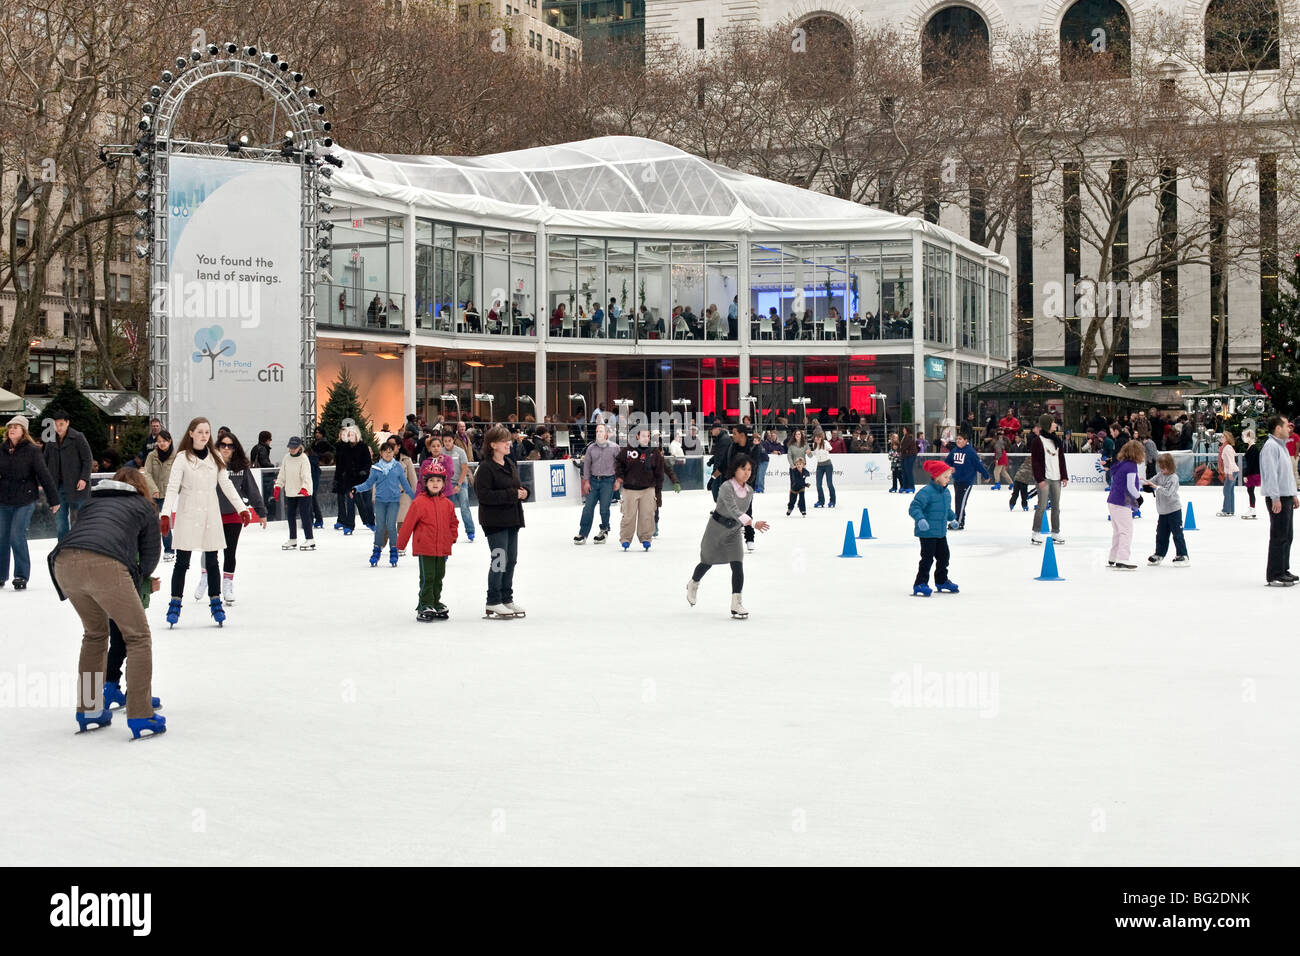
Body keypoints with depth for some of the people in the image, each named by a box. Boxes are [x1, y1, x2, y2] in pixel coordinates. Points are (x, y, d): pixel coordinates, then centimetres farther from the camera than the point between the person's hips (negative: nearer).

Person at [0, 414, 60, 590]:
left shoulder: (32, 451, -6)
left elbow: (44, 476, -6)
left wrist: (54, 500, -6)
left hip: (25, 501, -5)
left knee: (17, 536, -12)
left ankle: (21, 576, -1)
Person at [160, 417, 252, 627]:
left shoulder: (215, 459, 9)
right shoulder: (183, 458, -4)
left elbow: (226, 485, 11)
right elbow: (172, 487, -9)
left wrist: (242, 508, 3)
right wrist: (165, 514, -20)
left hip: (210, 515, 3)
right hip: (187, 516, -3)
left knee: (212, 562, 8)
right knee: (182, 562, -1)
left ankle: (215, 602, 16)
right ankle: (175, 604, 7)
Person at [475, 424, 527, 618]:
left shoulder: (511, 464, 12)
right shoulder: (486, 468, -14)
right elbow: (483, 494, -21)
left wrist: (523, 491, 1)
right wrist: (512, 494, -22)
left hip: (512, 519, 8)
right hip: (495, 520, -8)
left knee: (511, 559, 11)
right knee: (500, 559, -8)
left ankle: (506, 599, 22)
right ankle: (493, 604, 0)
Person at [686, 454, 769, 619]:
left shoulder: (749, 491, -6)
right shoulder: (726, 487, -26)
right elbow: (733, 510, -39)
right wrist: (753, 523, -50)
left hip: (734, 532, 4)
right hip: (716, 529, -4)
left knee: (738, 566, -10)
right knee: (707, 562, 15)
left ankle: (736, 604, -9)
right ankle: (693, 584, 46)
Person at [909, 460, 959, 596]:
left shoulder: (945, 492, 8)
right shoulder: (926, 492, -21)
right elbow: (914, 507, -27)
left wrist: (952, 518, 24)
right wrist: (920, 519, -39)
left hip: (941, 532, 9)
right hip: (927, 533, -9)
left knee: (943, 555, 18)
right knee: (928, 558, -7)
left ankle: (942, 581, 34)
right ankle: (920, 584, 0)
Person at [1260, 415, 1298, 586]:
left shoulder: (1281, 446, 18)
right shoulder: (1270, 446, -14)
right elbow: (1270, 474, -21)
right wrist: (1275, 498, -24)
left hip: (1286, 497, 10)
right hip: (1277, 499, -10)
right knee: (1279, 537, -9)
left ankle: (1283, 570, 23)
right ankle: (1274, 576, -6)